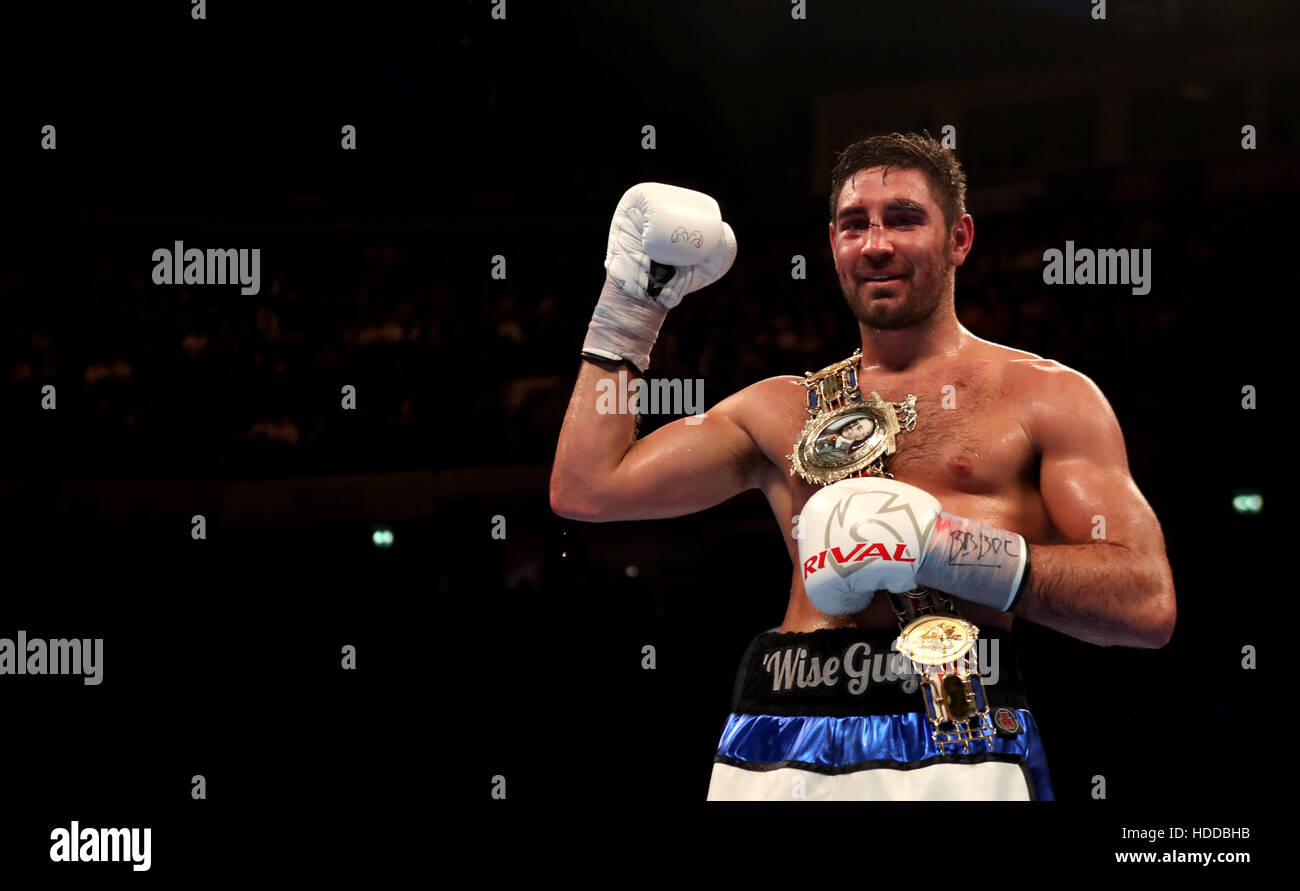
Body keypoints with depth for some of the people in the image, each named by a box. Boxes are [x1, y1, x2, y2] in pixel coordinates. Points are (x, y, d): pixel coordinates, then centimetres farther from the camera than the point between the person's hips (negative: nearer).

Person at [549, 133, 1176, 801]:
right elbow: (587, 489, 14)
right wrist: (632, 302, 20)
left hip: (955, 753, -3)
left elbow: (1148, 606, -3)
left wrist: (945, 548, -13)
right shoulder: (781, 409, 20)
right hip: (775, 755, 4)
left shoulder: (1046, 395, 7)